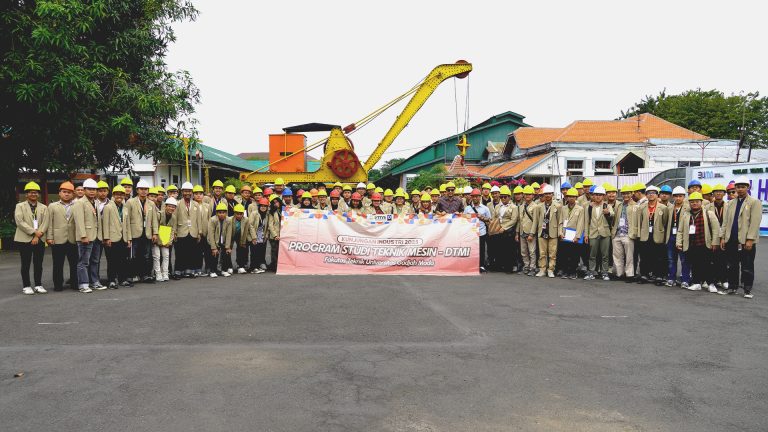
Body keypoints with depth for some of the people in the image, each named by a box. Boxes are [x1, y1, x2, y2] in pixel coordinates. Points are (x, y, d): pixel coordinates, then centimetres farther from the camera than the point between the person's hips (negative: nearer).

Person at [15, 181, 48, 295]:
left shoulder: (43, 207, 12)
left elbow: (45, 223, 1)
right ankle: (26, 286, 9)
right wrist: (34, 232, -15)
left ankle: (38, 285, 14)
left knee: (38, 264, 6)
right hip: (24, 239, -2)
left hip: (39, 239, 2)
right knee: (26, 264, 2)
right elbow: (19, 222, -8)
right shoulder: (20, 206, 5)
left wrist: (38, 235, -12)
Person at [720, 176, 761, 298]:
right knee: (732, 266, 9)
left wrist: (750, 239, -15)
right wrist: (722, 237, 6)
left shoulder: (755, 202, 0)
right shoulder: (730, 203, 14)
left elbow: (755, 222, -8)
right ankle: (732, 287, 18)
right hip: (731, 240, 4)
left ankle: (748, 290, 10)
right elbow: (725, 221, 14)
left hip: (746, 241, -4)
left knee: (747, 267, 2)